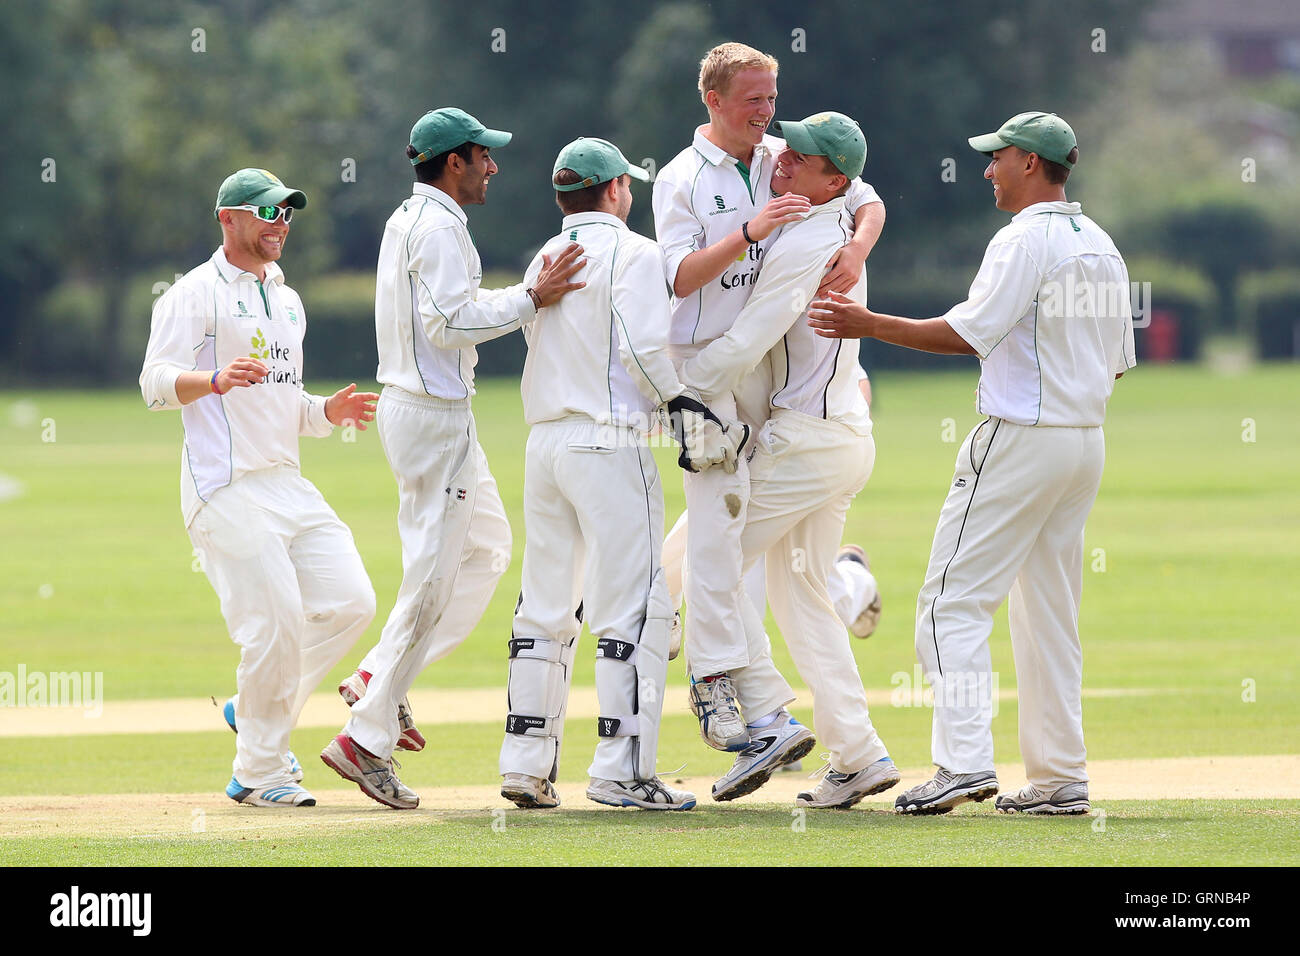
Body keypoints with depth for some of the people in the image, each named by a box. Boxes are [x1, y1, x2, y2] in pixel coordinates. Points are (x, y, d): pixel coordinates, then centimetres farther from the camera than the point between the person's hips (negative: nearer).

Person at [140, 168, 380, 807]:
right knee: (276, 622, -13)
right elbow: (156, 383, -13)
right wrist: (216, 380, -32)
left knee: (350, 602, -2)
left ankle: (254, 709, 16)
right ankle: (260, 773, -1)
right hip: (226, 486, -8)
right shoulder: (196, 293, -3)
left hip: (287, 483, 8)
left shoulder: (287, 302, 23)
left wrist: (328, 412, 8)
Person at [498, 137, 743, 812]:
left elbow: (569, 351, 13)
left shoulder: (543, 262, 17)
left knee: (545, 606, 12)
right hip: (609, 442, -7)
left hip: (543, 443, 7)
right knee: (633, 604, -6)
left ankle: (525, 764, 10)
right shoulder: (632, 252, -5)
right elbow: (642, 349, -16)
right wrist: (689, 409, -6)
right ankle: (621, 769, -11)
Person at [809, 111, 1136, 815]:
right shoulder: (1102, 246, 15)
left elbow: (968, 333, -19)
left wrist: (870, 324, -14)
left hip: (1020, 437, -9)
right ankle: (1060, 777, 9)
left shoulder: (1026, 239, -13)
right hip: (1087, 439, 9)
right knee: (1050, 611, 12)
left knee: (953, 600, -8)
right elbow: (1118, 361, 17)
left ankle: (964, 760, -19)